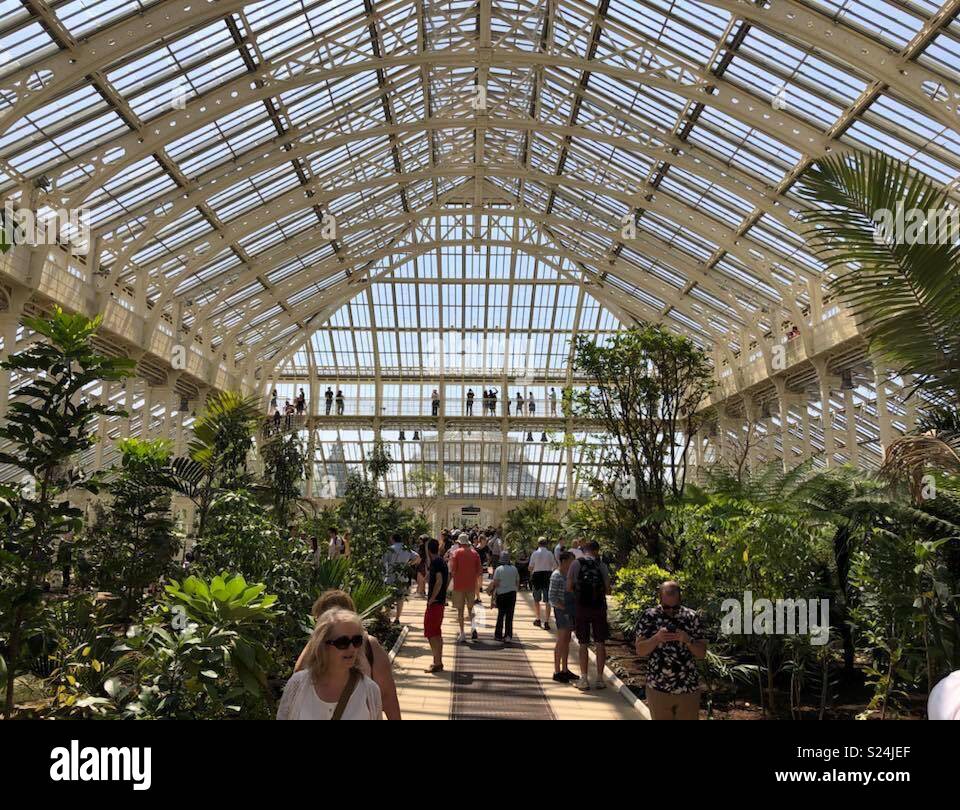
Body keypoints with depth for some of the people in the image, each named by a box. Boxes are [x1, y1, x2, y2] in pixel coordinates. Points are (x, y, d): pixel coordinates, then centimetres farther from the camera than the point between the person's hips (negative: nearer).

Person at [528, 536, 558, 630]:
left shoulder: (535, 553, -6)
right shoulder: (550, 553, -3)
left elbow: (530, 567, -4)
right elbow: (555, 566, 0)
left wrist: (531, 573, 17)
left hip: (537, 576, -1)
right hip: (548, 576, 1)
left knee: (536, 599, 17)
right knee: (547, 601, 4)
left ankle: (538, 620, 24)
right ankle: (546, 622, -1)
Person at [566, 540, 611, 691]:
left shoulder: (576, 564, -3)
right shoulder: (602, 566, -1)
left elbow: (569, 587, -5)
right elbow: (607, 590, -1)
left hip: (581, 607, 0)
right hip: (599, 607, 0)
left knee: (583, 644, 7)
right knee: (600, 644, 10)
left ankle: (584, 679, 9)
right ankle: (599, 679, 13)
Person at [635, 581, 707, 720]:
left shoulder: (692, 617, -2)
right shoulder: (648, 616, -4)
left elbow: (702, 654, -1)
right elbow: (640, 651, -6)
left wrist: (688, 640, -20)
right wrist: (656, 638, -23)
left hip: (689, 689, 1)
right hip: (658, 689, 0)